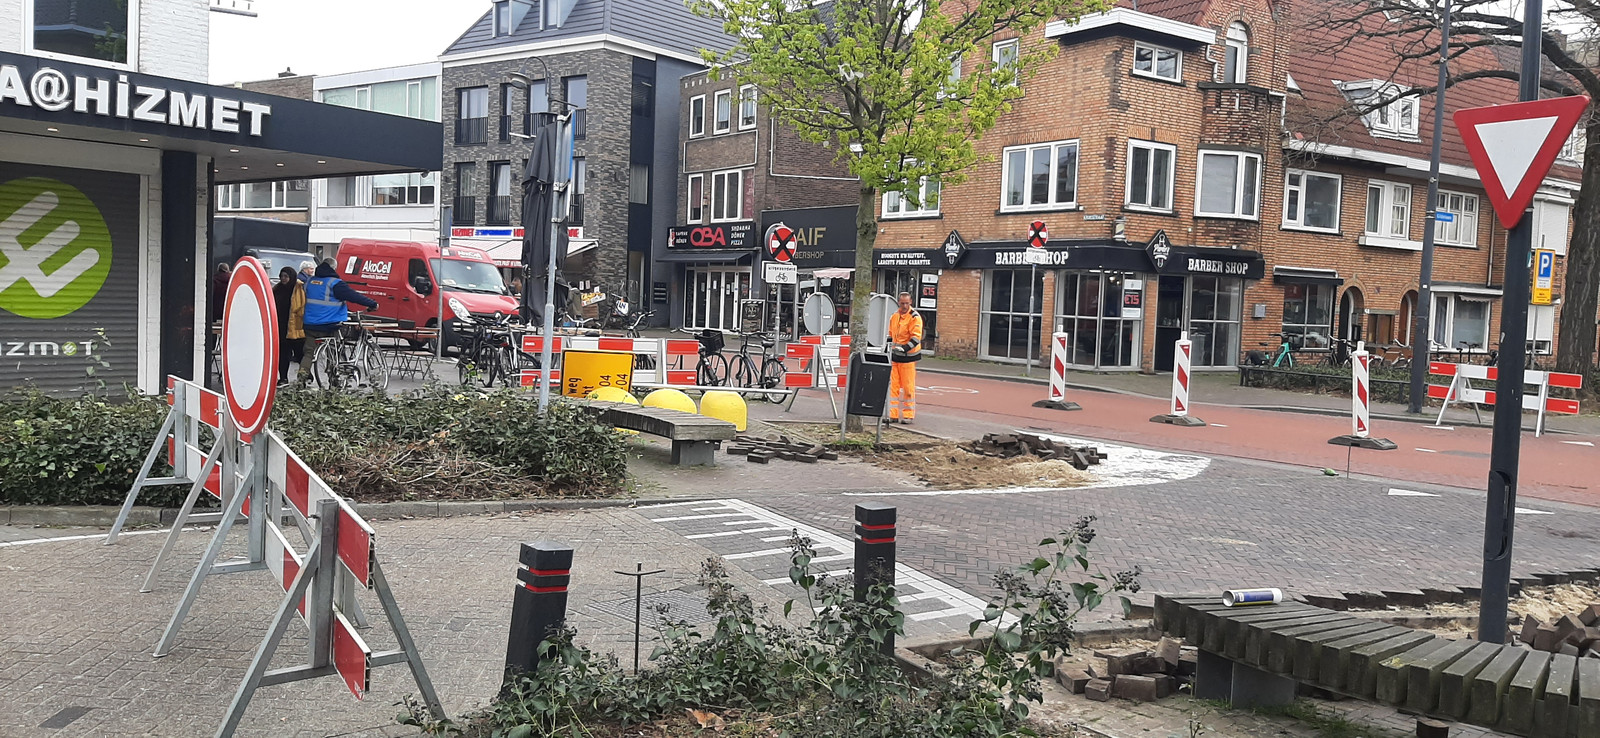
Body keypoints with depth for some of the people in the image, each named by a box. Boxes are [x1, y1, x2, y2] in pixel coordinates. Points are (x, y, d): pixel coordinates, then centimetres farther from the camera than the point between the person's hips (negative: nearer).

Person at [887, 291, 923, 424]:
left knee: (908, 386, -3)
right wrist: (888, 345, 13)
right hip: (895, 355, 6)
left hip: (908, 356, -6)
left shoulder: (915, 317, -8)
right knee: (894, 385, 5)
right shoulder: (894, 316, 12)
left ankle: (908, 415, 4)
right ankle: (893, 414, 9)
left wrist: (905, 348, -27)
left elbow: (916, 338, -16)